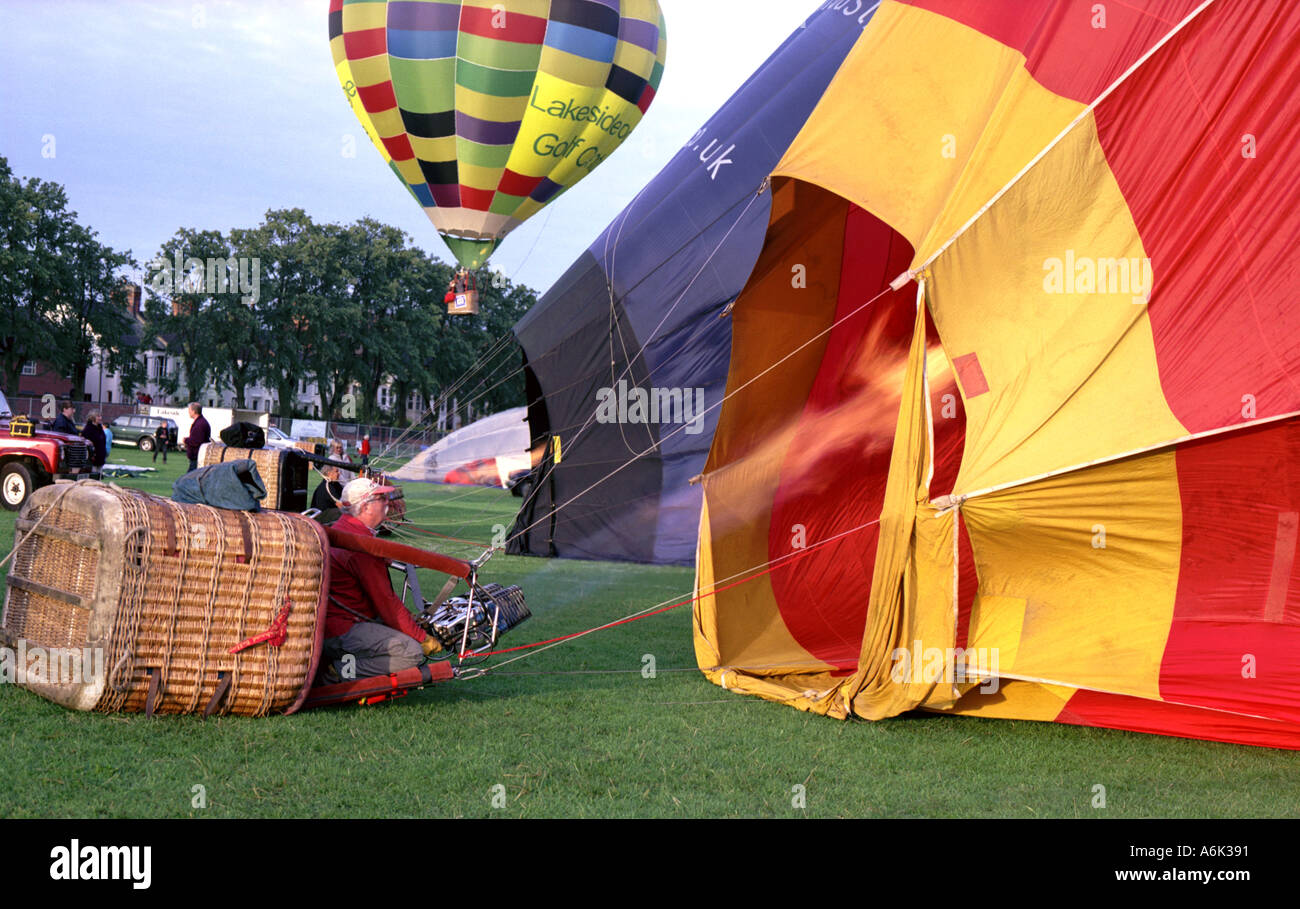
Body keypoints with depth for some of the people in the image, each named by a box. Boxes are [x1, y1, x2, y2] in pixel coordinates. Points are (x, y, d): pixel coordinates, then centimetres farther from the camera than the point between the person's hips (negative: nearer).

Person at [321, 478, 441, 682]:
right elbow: (385, 602, -16)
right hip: (342, 632, -11)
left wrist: (408, 617, 19)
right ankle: (342, 671, -14)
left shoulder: (340, 530, 16)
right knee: (413, 653, -17)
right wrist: (422, 637, -8)